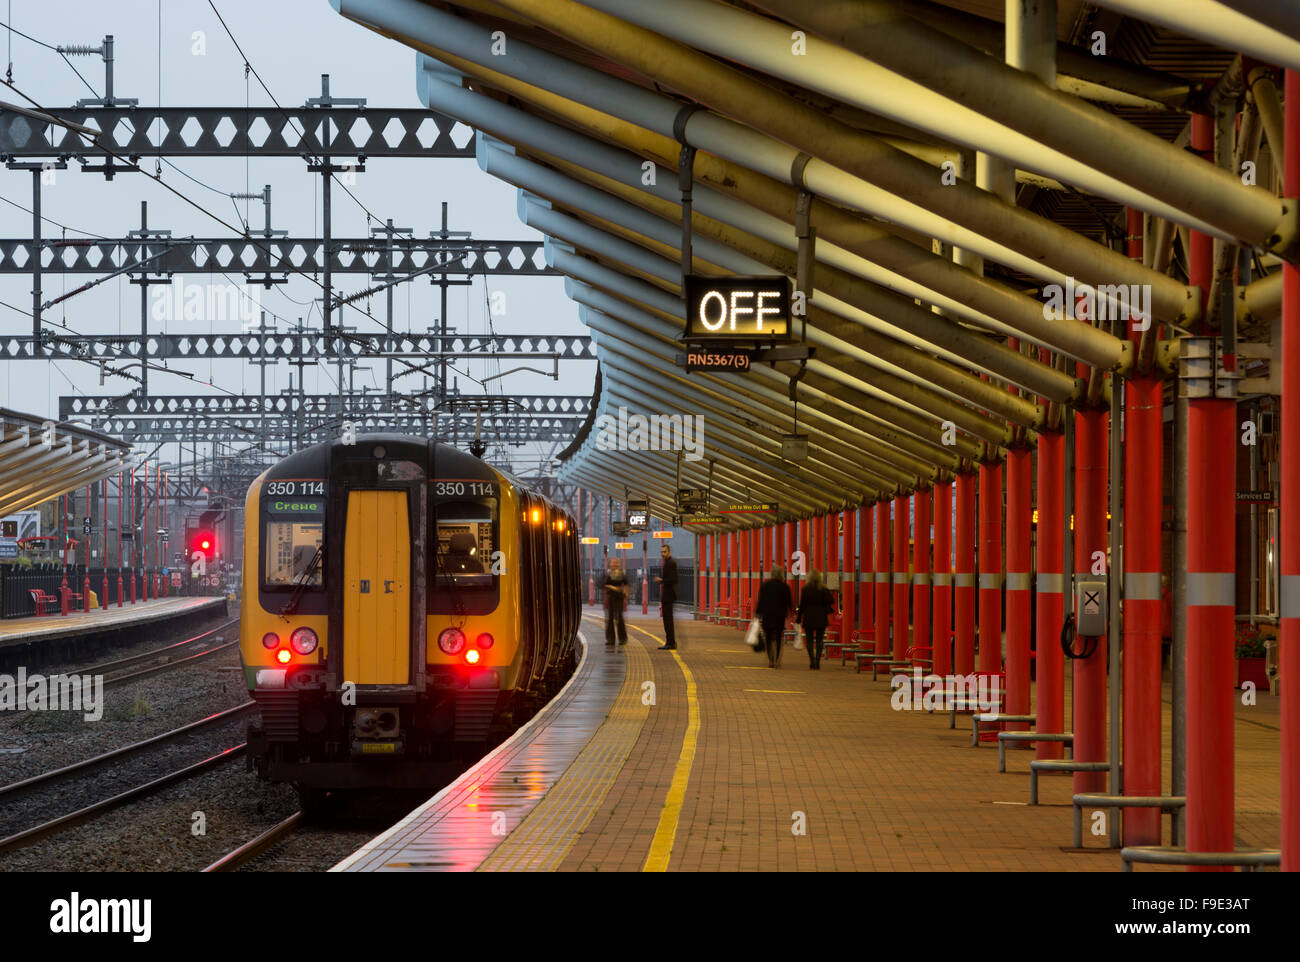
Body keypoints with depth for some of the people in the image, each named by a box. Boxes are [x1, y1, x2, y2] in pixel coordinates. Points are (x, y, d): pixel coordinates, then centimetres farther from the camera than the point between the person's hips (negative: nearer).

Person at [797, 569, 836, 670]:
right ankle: (817, 662, 1)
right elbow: (831, 600, -10)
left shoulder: (805, 589, -5)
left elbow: (802, 605, -4)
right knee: (819, 640, 7)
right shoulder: (824, 589, -2)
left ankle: (812, 659, -10)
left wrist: (798, 618, 2)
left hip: (808, 618, -1)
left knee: (809, 640, 7)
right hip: (821, 618, 1)